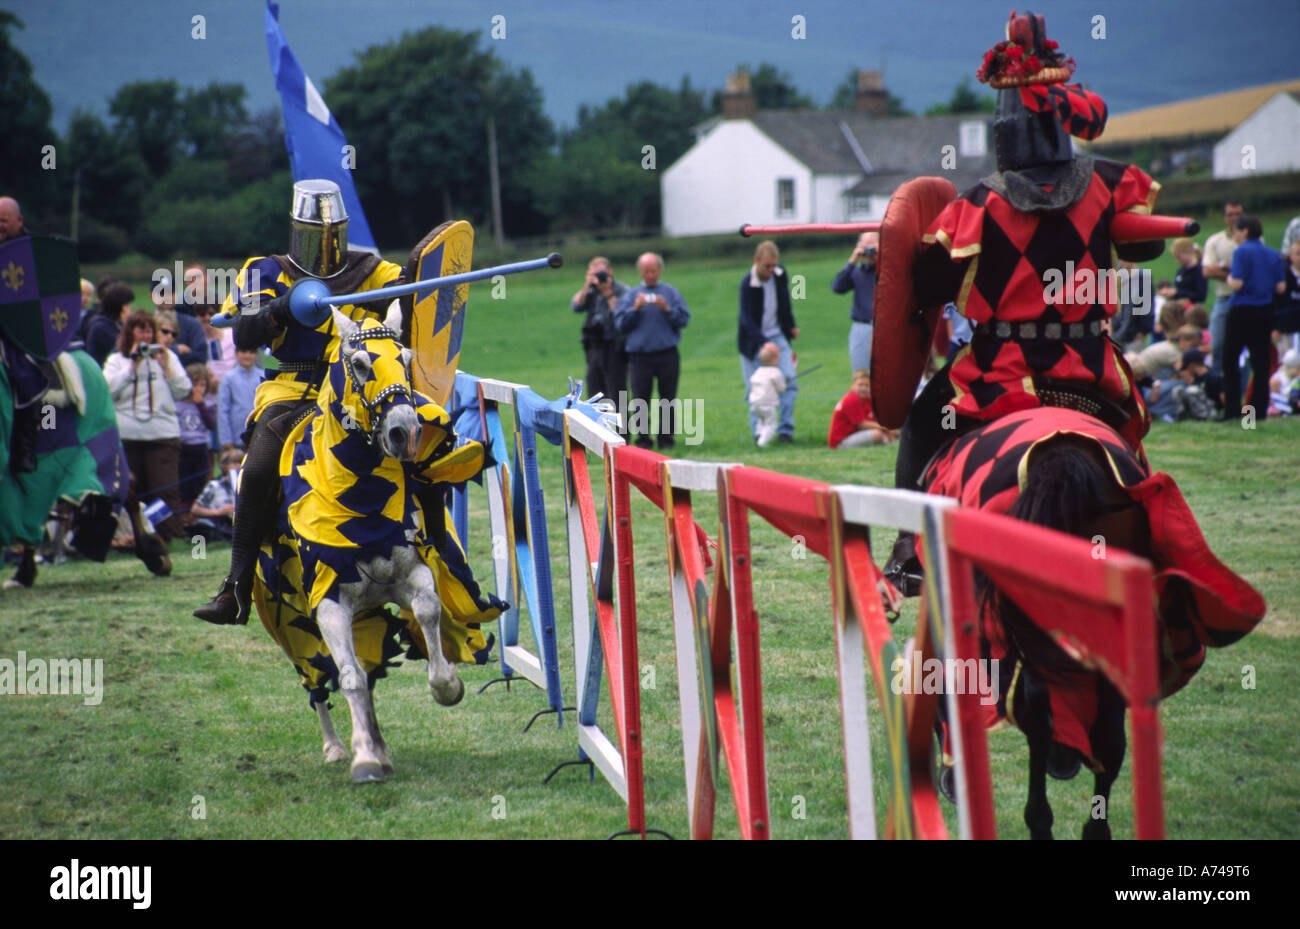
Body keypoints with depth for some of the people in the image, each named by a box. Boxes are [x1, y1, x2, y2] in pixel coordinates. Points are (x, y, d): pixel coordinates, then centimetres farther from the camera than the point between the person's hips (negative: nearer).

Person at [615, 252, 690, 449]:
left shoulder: (670, 292, 10)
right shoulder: (631, 295, 12)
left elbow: (684, 319, 1)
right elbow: (620, 324, 4)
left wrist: (667, 309, -13)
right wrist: (635, 309, -10)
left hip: (667, 355, 0)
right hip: (639, 356, 0)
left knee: (668, 400, 1)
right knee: (640, 400, -4)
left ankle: (666, 438, 7)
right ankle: (643, 439, 1)